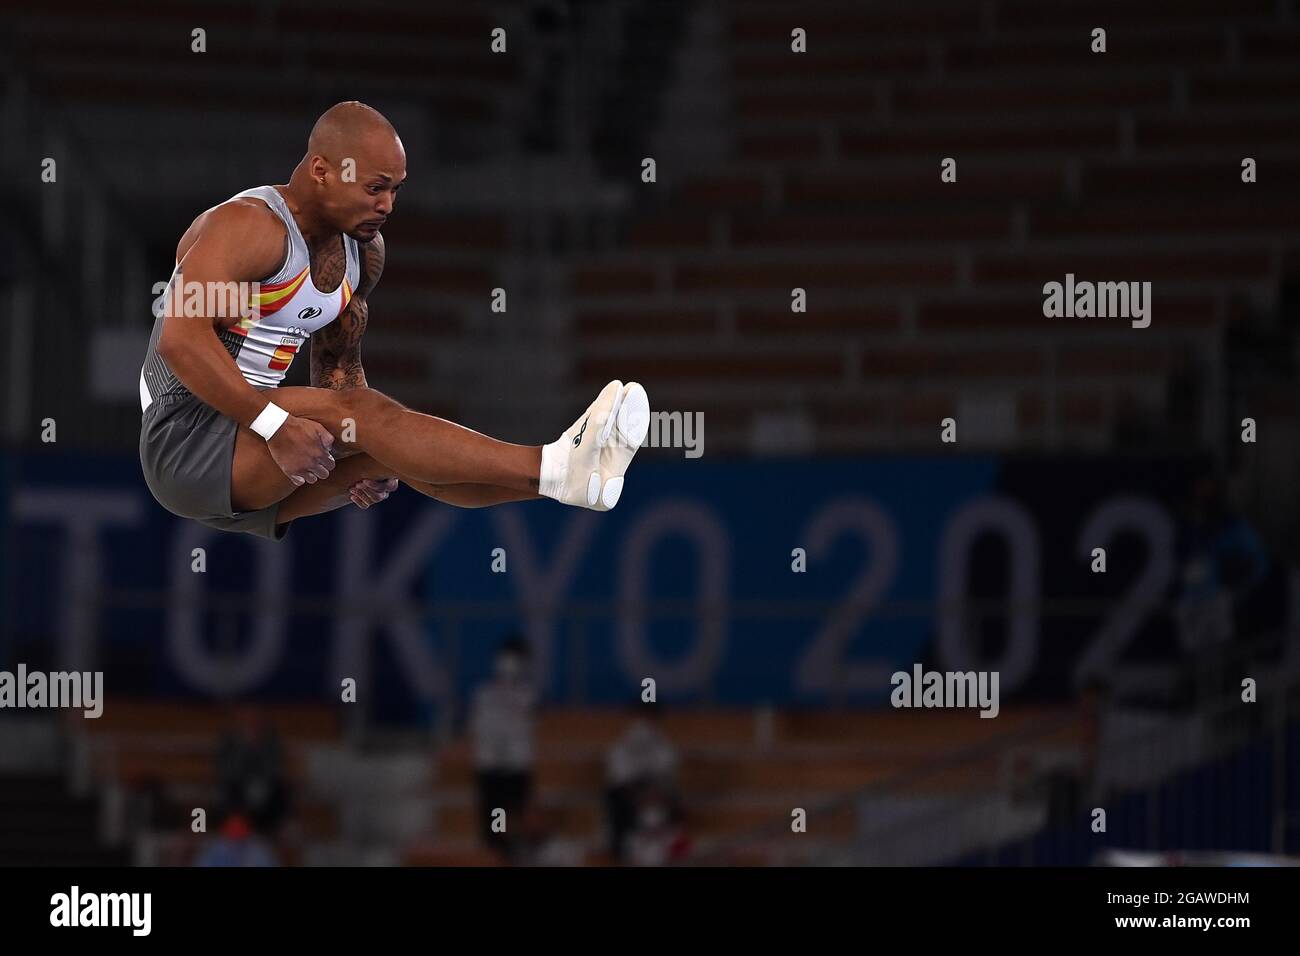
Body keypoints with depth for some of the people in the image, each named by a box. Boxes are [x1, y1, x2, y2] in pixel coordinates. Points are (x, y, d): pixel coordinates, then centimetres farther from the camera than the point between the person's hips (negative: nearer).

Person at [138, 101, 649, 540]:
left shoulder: (362, 252, 11)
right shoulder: (248, 225, -17)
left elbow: (340, 366, 20)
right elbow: (180, 339, -28)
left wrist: (364, 461, 1)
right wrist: (275, 426, -33)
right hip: (185, 438, -9)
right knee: (364, 412, -28)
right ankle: (554, 468, -41)